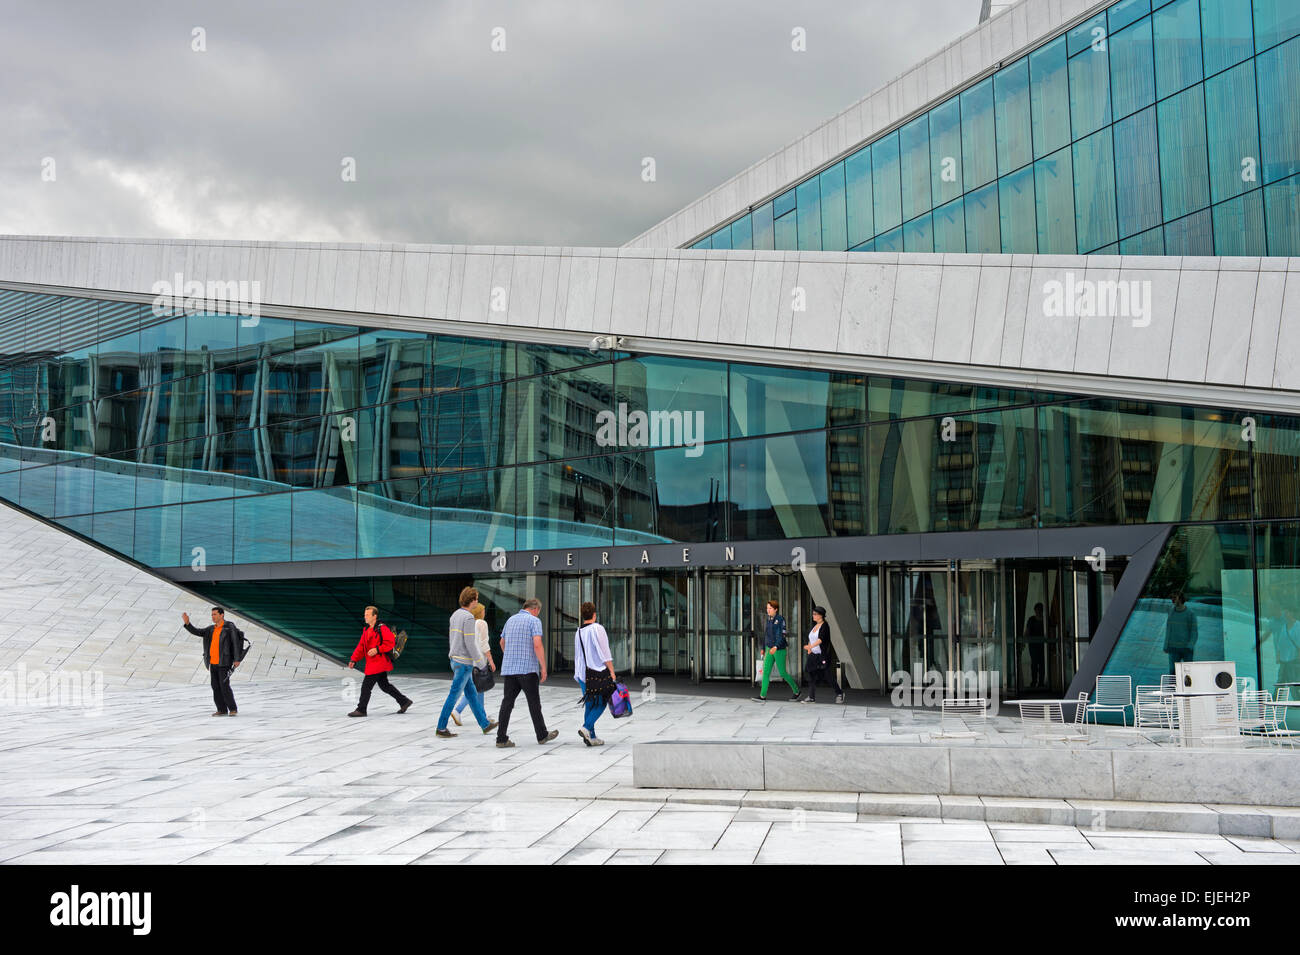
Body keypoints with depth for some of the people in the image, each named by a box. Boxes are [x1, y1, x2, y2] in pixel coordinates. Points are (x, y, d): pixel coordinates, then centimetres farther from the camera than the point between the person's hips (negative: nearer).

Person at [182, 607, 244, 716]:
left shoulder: (229, 627, -3)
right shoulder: (211, 629, 15)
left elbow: (236, 643, -6)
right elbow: (196, 632, 13)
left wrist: (236, 659, -12)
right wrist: (187, 623, -3)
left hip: (224, 662, -7)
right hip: (213, 663, 7)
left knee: (224, 686, -11)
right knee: (216, 687, 5)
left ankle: (233, 709, -3)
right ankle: (222, 710, 10)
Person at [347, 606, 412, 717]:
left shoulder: (382, 628, -14)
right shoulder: (366, 630, 13)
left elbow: (391, 643, -18)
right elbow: (361, 646, 15)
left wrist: (377, 649, -23)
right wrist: (354, 659, 6)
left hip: (379, 662, -9)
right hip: (372, 662, 9)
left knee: (366, 685, -8)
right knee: (384, 685, 16)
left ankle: (361, 710, 1)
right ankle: (404, 701, 26)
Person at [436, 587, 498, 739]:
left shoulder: (455, 615, 11)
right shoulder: (468, 618, -17)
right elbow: (470, 643, -20)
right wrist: (480, 661, -11)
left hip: (455, 659, 10)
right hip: (464, 662, -10)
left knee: (472, 693, 14)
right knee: (454, 695, -4)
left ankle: (485, 724, 21)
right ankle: (441, 728, 0)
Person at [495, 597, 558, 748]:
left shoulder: (511, 620, 15)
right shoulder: (534, 621, -5)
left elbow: (502, 643, 28)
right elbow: (537, 645, -17)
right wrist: (543, 668, -12)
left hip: (508, 668, 5)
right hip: (528, 669, -5)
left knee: (507, 703, 2)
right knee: (534, 703, 7)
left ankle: (501, 738, -3)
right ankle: (542, 735, 18)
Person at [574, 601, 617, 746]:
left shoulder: (578, 632, 10)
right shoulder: (597, 629, -10)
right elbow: (604, 653, -13)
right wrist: (612, 672, -11)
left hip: (583, 673, 6)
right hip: (598, 672, -6)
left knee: (590, 705, 10)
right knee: (601, 704, 3)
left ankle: (591, 737, 9)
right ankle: (586, 728, -13)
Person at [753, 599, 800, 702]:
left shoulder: (781, 619, -12)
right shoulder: (768, 619, 9)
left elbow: (782, 635, -18)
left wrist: (776, 647, -31)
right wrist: (763, 648, 23)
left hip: (779, 650, -6)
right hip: (769, 649, 6)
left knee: (783, 673, 2)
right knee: (766, 672, -3)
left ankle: (796, 691, 21)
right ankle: (762, 696, -5)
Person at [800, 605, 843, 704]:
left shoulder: (825, 626, -11)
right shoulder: (814, 626, 14)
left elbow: (821, 639, -24)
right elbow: (810, 639, 19)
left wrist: (811, 646, -36)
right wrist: (809, 648, 0)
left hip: (822, 655, -8)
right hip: (813, 655, 8)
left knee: (826, 676, -2)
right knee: (810, 674, -4)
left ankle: (839, 693, 18)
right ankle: (811, 697, -3)